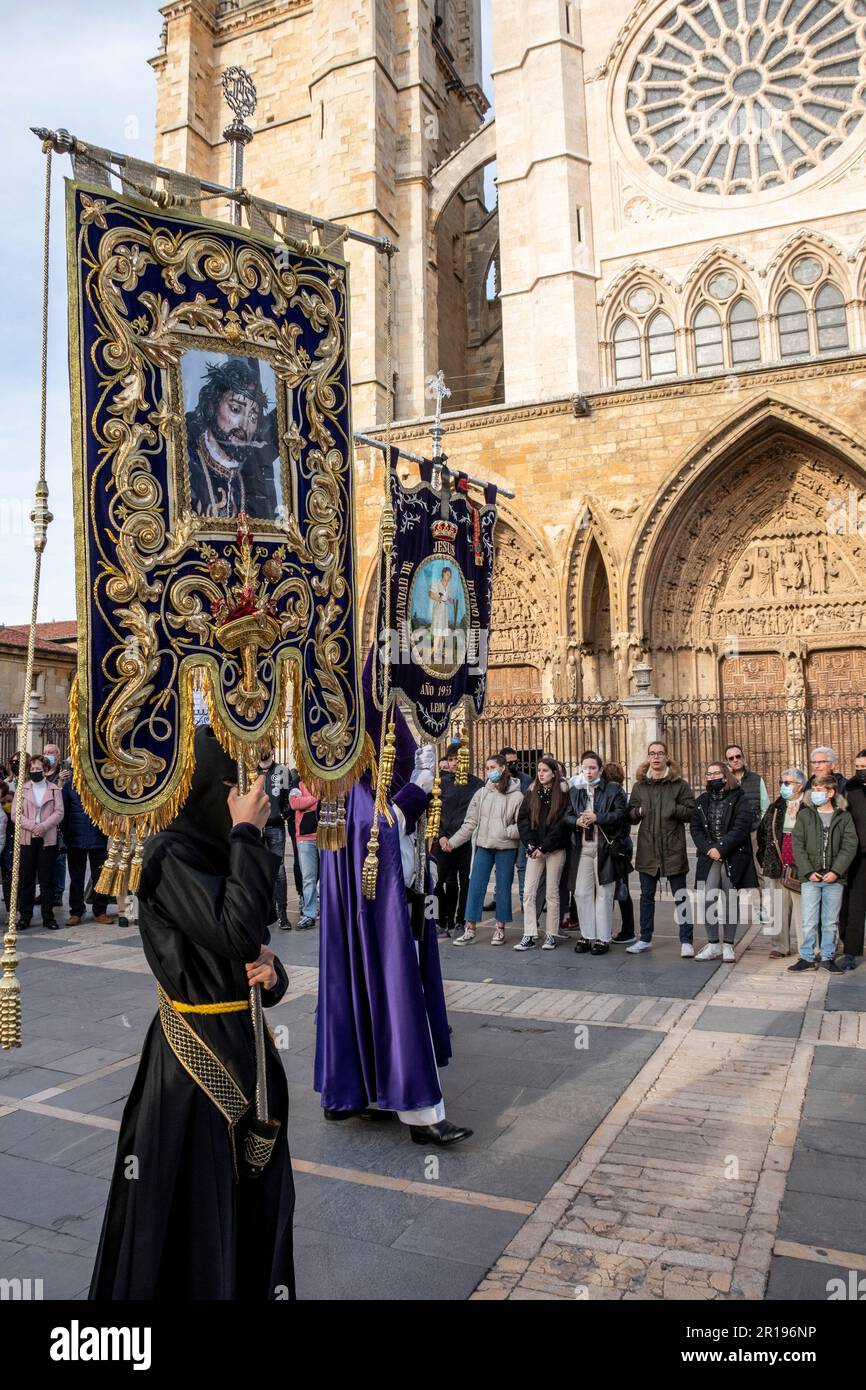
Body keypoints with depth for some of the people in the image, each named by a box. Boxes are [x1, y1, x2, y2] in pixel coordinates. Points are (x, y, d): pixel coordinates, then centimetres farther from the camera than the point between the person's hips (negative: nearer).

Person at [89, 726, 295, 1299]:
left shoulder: (226, 851, 5)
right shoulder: (170, 855, -17)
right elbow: (235, 933, -29)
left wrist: (268, 965, -10)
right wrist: (247, 837, -23)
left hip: (246, 1040, 7)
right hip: (196, 1047, -7)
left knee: (256, 1190, 19)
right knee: (194, 1197, 8)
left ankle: (253, 1282, 38)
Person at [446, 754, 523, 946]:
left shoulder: (516, 796, -6)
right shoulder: (481, 794, 3)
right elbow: (470, 823, 3)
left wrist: (504, 832, -17)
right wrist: (452, 842, -4)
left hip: (506, 848, -3)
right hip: (483, 846, 3)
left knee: (503, 887, 8)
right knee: (475, 886, 1)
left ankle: (500, 928, 21)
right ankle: (470, 929, 8)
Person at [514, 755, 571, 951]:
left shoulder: (563, 794, -3)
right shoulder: (531, 793, 9)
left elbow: (562, 824, -9)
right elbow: (523, 819, 4)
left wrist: (544, 848, -12)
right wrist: (531, 845, -8)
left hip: (555, 850, -3)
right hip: (534, 850, 3)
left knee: (552, 892, 3)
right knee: (528, 892, -2)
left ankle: (551, 935, 12)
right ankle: (529, 935, 1)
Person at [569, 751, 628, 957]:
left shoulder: (613, 789, 1)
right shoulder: (574, 791, 12)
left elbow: (621, 813, -9)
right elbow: (567, 815, 12)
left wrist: (597, 818, -17)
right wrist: (577, 821, -9)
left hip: (605, 847, -4)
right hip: (583, 847, 4)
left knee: (604, 893, 2)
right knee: (582, 893, 5)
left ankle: (603, 937, 10)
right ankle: (587, 935, 17)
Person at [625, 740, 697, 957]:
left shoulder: (679, 784, -1)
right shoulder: (639, 785, 9)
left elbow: (691, 812, -4)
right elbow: (631, 815, 12)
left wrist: (674, 809, -19)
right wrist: (638, 811, -9)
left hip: (673, 848, -3)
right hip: (647, 848, 4)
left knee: (680, 896, 3)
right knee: (646, 895, 12)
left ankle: (686, 941, 11)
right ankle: (645, 939, 22)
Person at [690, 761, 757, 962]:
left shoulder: (739, 799, -2)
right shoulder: (702, 801, 12)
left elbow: (741, 828, -12)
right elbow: (695, 828, 6)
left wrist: (721, 848, -18)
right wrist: (708, 849, -10)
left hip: (733, 857, -3)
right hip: (709, 857, 3)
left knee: (730, 901, 4)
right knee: (707, 900, -5)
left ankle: (728, 946, 13)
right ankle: (713, 945, 5)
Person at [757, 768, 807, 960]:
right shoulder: (775, 808, 12)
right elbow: (762, 833, 19)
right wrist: (764, 860, 15)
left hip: (800, 865, -5)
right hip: (778, 865, 5)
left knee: (802, 906, -1)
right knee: (780, 907, 9)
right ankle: (781, 946, 18)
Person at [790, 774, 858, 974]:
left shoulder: (844, 817, 3)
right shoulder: (805, 815, 4)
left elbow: (850, 846, -2)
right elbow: (798, 845, 0)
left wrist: (836, 871, -12)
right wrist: (808, 871, -9)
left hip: (834, 878, 0)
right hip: (810, 878, 0)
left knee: (830, 922, 9)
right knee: (809, 921, 1)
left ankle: (828, 957, 20)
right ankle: (807, 958, 9)